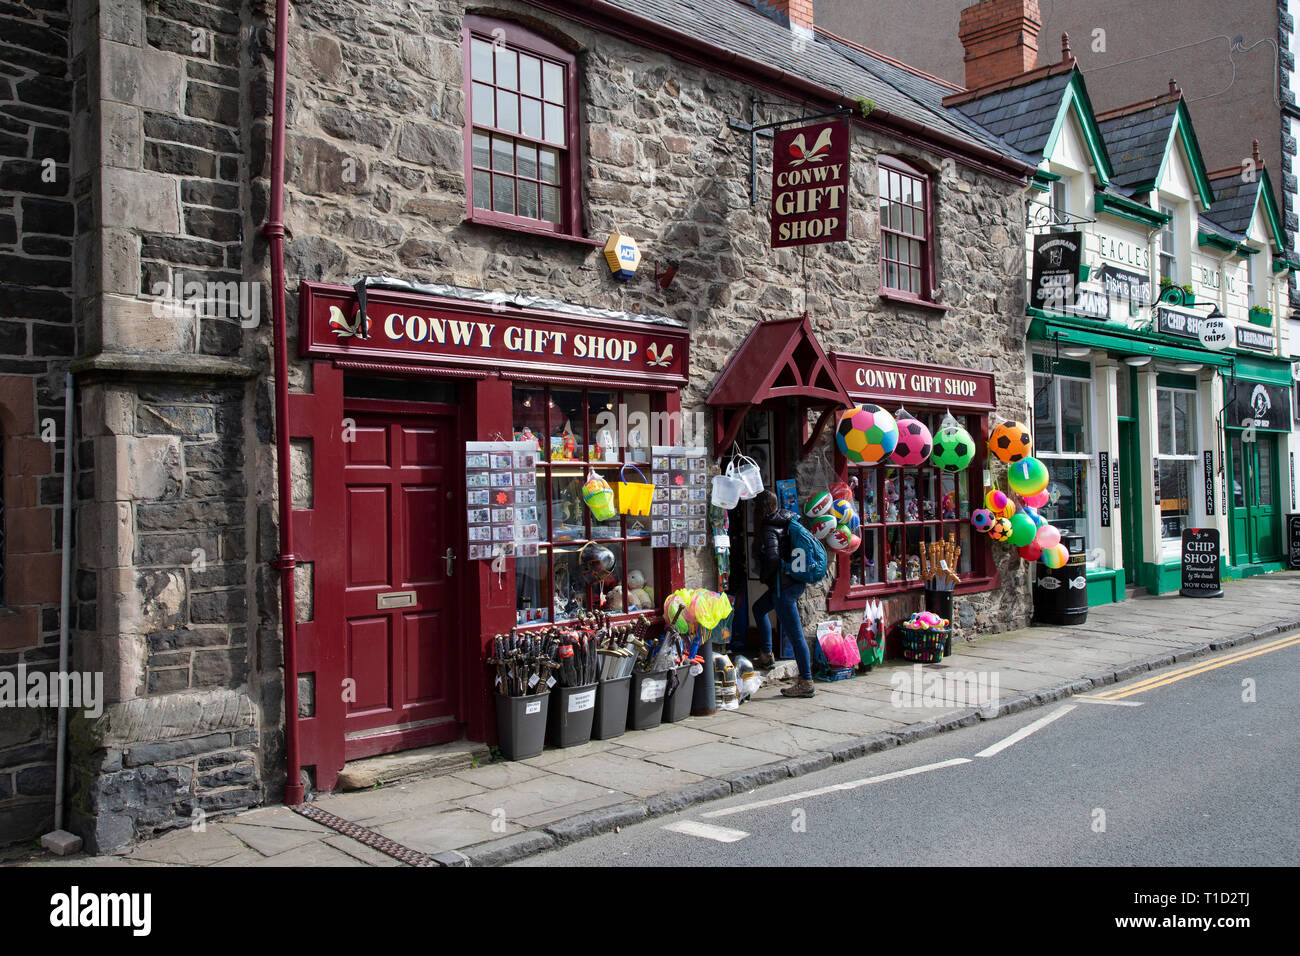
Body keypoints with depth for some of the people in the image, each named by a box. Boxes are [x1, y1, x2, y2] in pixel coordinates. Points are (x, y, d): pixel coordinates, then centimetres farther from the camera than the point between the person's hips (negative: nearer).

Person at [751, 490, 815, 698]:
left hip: (783, 586, -10)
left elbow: (773, 558, -27)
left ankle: (806, 683, -4)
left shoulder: (769, 529, -15)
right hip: (796, 581, 10)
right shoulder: (788, 517, 8)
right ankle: (766, 655, 35)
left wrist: (763, 577, -8)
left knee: (794, 633, -7)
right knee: (759, 608, 29)